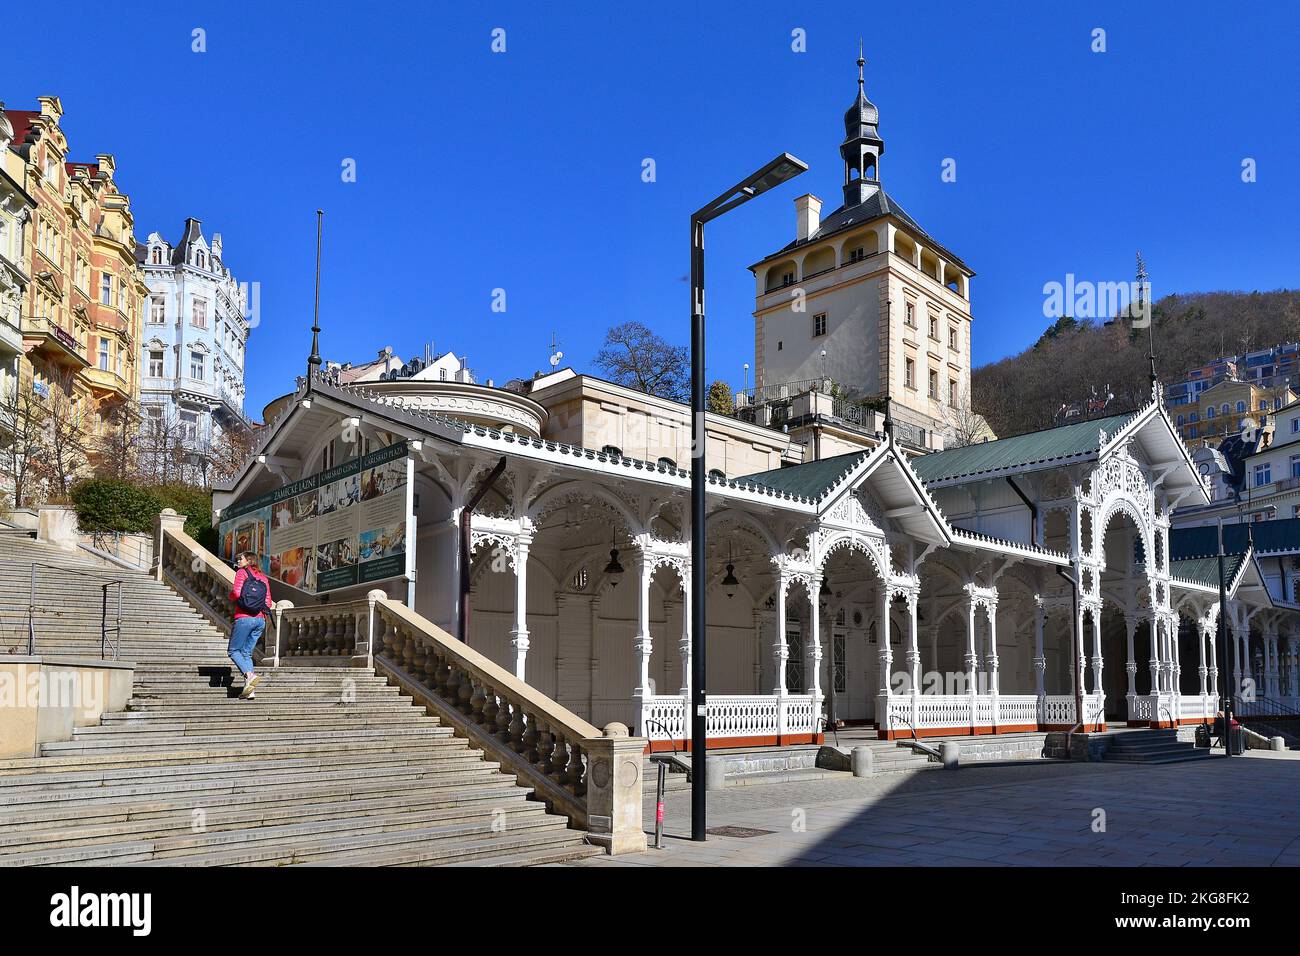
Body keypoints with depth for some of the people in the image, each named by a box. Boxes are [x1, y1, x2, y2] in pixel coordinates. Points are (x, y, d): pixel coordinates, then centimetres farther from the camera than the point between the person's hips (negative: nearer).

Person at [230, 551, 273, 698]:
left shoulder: (242, 572, 0)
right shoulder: (263, 578, 16)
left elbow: (236, 593, -12)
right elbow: (268, 602, 10)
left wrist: (230, 594, 8)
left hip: (244, 618, -6)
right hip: (260, 620, 6)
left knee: (234, 651, 5)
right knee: (247, 653, 11)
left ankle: (249, 675, -19)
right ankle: (248, 689, 1)